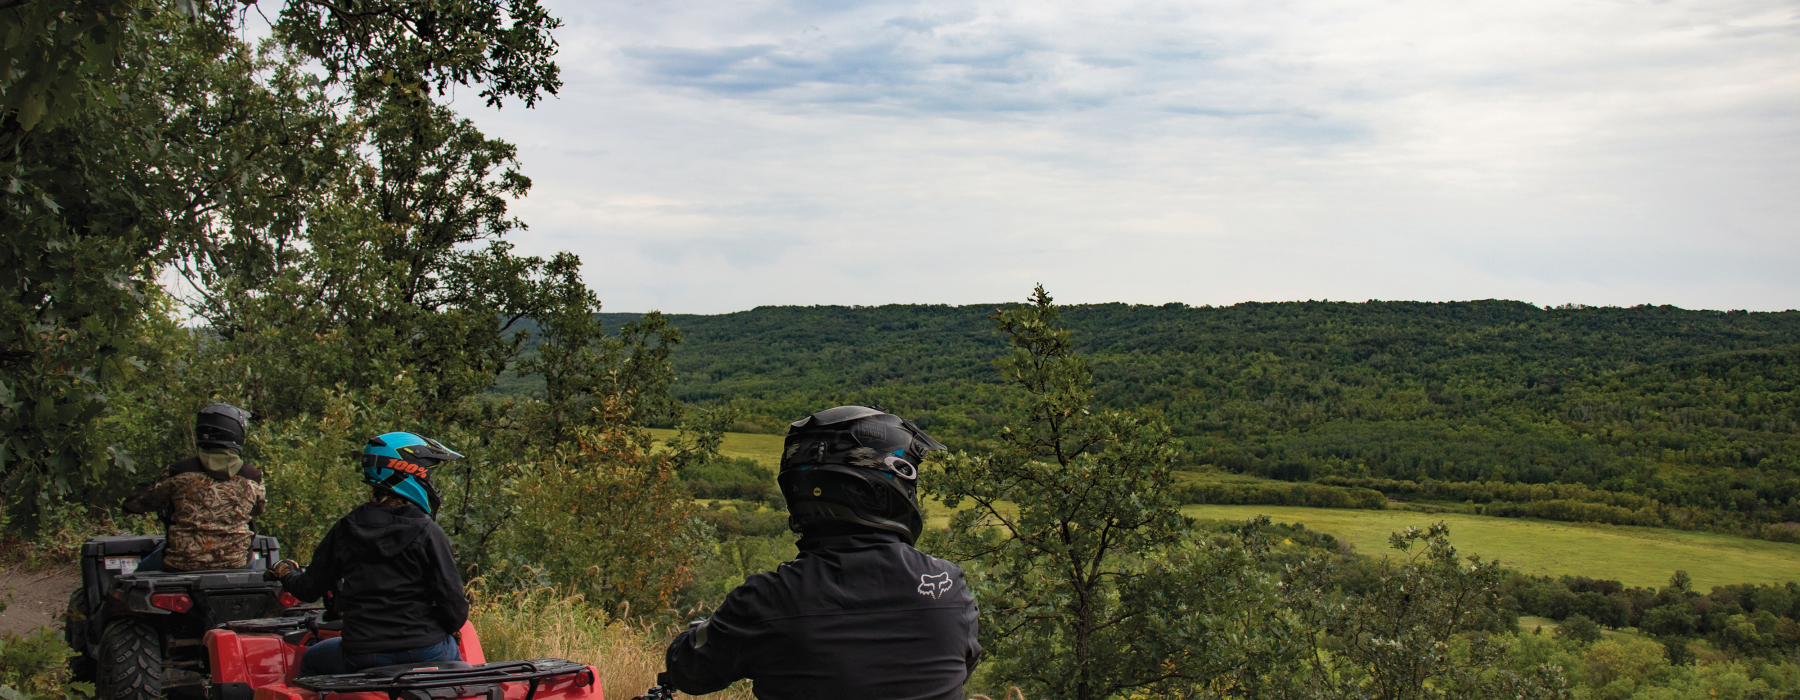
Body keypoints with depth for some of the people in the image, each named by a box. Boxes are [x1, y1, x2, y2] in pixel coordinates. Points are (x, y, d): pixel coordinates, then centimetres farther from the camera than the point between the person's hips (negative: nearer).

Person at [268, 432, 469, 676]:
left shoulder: (344, 530, -2)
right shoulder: (427, 532, -11)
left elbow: (309, 590, 8)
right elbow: (452, 601, -14)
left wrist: (287, 575, 31)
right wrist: (453, 626, 9)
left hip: (362, 656, 2)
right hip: (423, 652, -1)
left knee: (311, 660, 33)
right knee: (452, 653, 34)